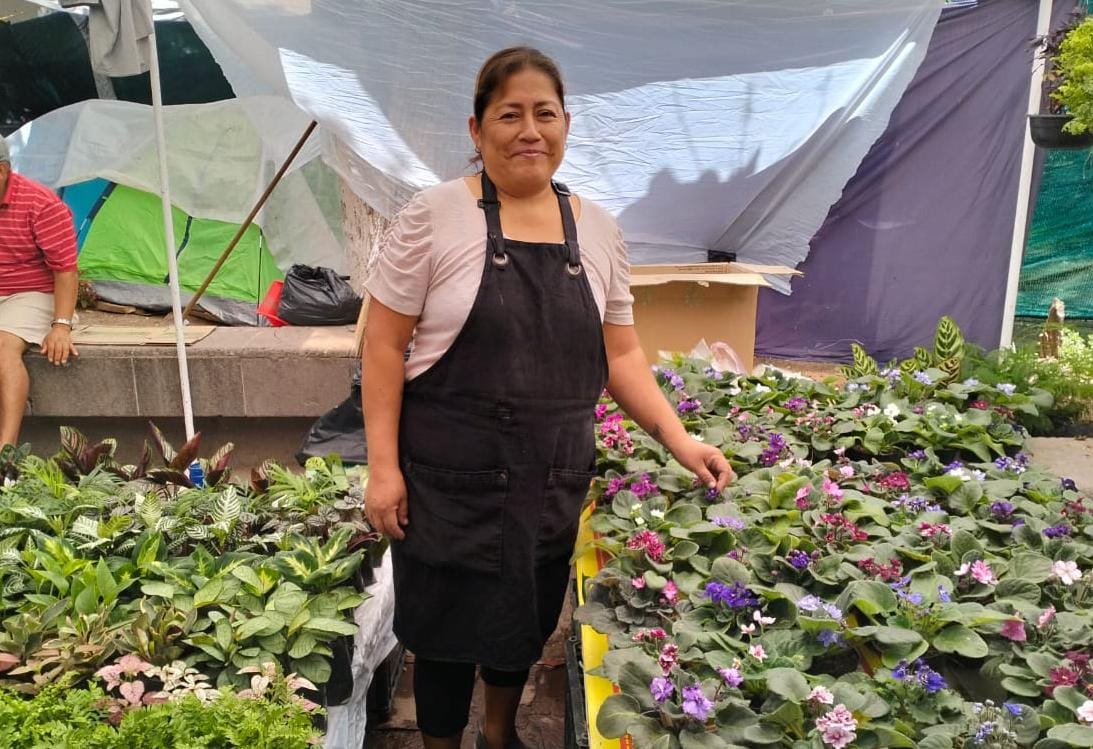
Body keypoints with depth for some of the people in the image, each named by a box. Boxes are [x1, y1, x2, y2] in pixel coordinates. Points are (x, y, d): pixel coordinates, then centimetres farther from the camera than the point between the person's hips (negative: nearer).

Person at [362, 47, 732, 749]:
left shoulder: (598, 229, 4)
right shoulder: (434, 216, -9)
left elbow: (620, 353, 8)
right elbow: (385, 345, -7)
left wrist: (678, 438, -2)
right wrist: (383, 465, -11)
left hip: (556, 479, 4)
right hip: (452, 478, -4)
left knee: (529, 618, 20)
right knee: (449, 626, 10)